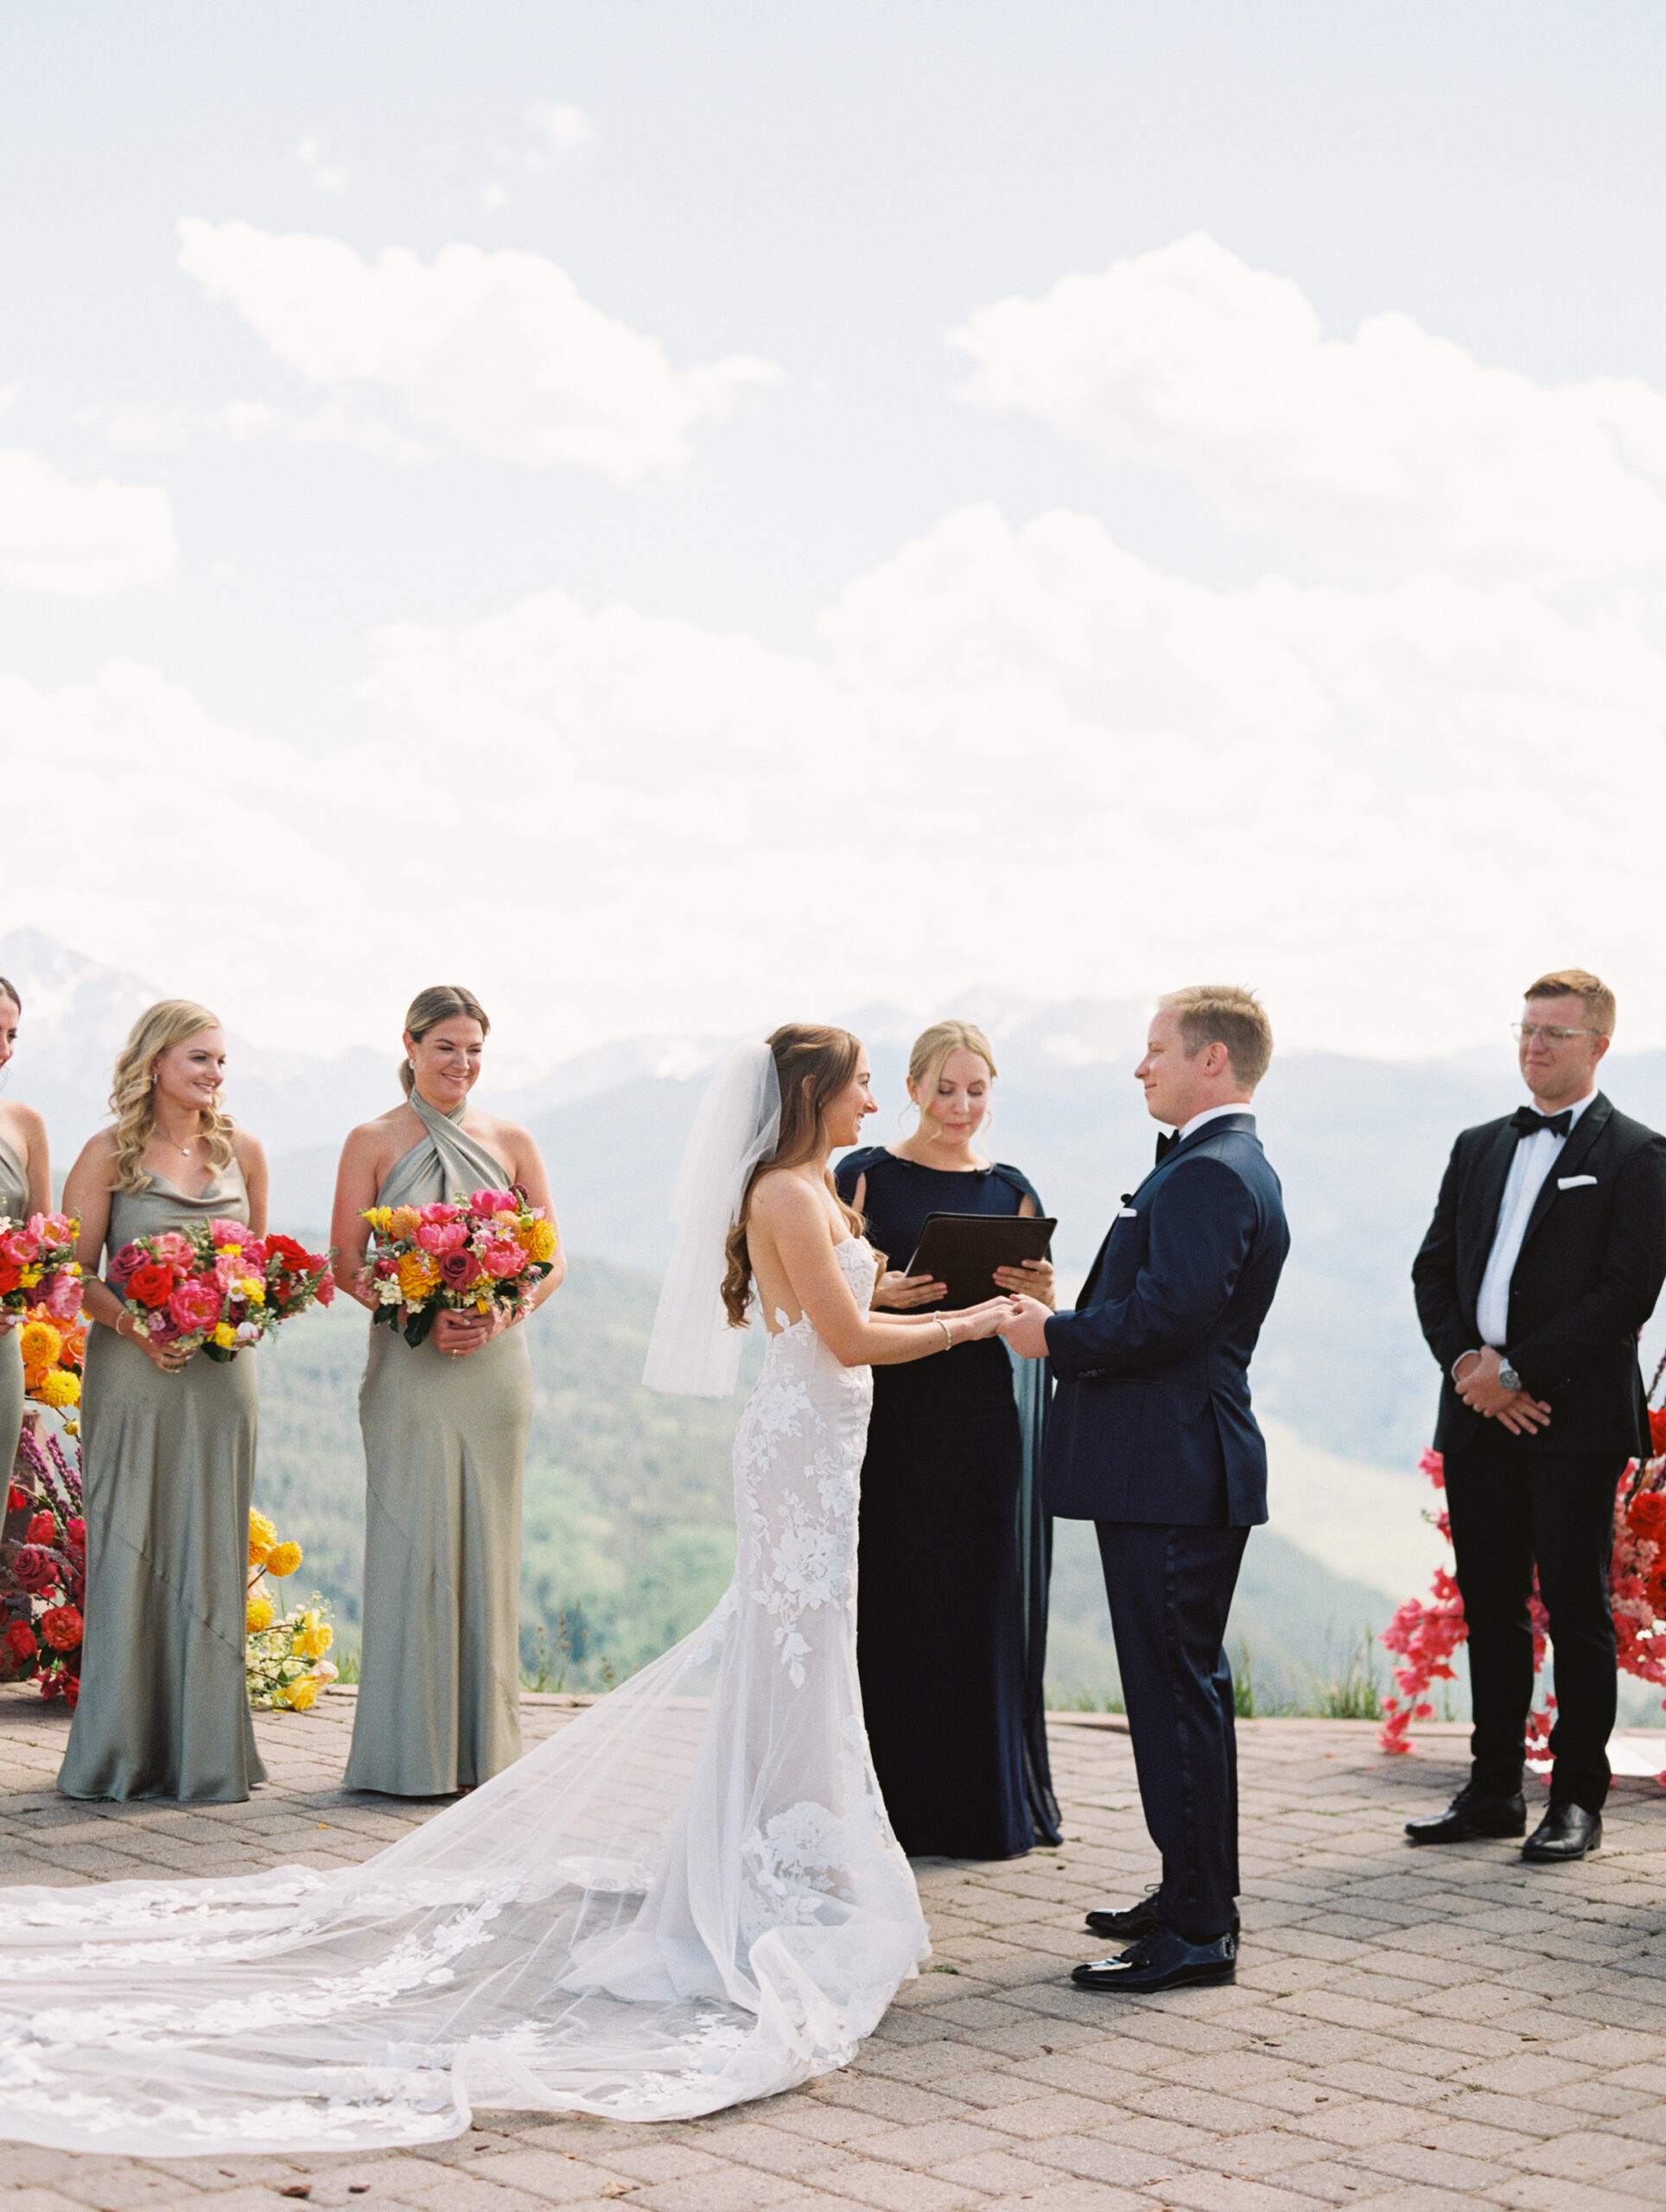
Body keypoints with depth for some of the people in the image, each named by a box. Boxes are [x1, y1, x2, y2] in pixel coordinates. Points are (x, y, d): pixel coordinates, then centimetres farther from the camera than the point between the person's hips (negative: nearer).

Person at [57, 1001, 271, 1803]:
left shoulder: (241, 1151, 9)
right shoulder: (109, 1155, -2)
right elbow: (74, 1272, -3)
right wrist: (132, 1325, -17)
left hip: (222, 1376, 3)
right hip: (133, 1374, -3)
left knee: (210, 1552, 4)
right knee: (129, 1550, -1)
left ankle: (206, 1751, 11)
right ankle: (125, 1751, 7)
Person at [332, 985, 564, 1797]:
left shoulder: (511, 1143, 10)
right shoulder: (374, 1143, 4)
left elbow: (552, 1257, 8)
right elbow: (346, 1262, 0)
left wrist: (503, 1314, -11)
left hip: (493, 1362, 3)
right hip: (409, 1364, -2)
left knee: (487, 1543, 4)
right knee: (411, 1541, -4)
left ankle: (483, 1743, 12)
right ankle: (410, 1750, 2)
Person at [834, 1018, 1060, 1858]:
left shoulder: (1011, 1189, 10)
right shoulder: (866, 1175, 3)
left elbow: (1042, 1321, 8)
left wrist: (1039, 1293, -13)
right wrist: (880, 1295, -18)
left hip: (987, 1423, 2)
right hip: (891, 1418, -2)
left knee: (985, 1607, 4)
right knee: (892, 1606, -2)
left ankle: (989, 1803, 14)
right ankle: (895, 1801, 7)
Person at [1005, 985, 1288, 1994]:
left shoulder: (1210, 1174, -16)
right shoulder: (1229, 1168, 18)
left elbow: (1170, 1312, -26)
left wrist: (1057, 1336, -14)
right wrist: (1069, 1324, 8)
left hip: (1172, 1476, -11)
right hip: (1178, 1466, 11)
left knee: (1177, 1690, -7)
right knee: (1185, 1684, 17)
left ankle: (1200, 1931, -2)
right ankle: (1197, 1895, 27)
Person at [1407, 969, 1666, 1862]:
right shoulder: (1477, 1148, 16)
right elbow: (1433, 1271, 13)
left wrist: (1515, 1369, -14)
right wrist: (1467, 1367, -4)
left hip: (1574, 1418, -6)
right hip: (1479, 1417, 6)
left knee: (1576, 1613, 0)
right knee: (1491, 1610, 10)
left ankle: (1577, 1800, 7)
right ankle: (1493, 1790, 18)